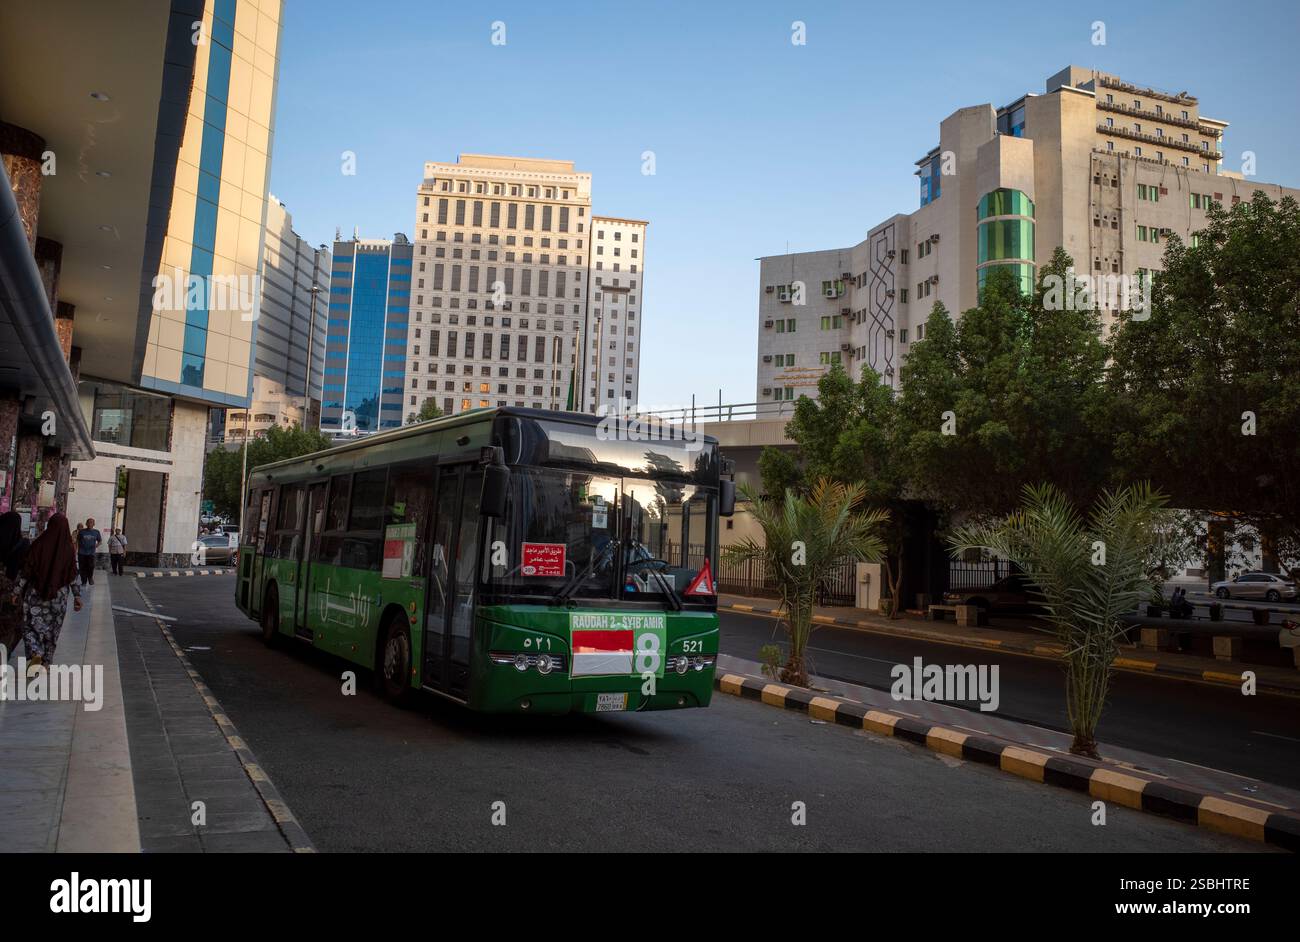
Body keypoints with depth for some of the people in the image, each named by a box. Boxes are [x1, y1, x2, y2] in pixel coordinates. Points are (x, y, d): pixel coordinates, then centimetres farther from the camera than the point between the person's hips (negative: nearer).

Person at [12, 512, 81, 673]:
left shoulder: (38, 544, -10)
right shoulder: (69, 548, -6)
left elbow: (25, 571, -6)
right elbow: (73, 575, -3)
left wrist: (17, 591, 3)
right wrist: (77, 596, 3)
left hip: (35, 594, -1)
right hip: (59, 596, 1)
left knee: (31, 626, 10)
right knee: (52, 629, 15)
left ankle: (36, 655, -13)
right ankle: (46, 661, 20)